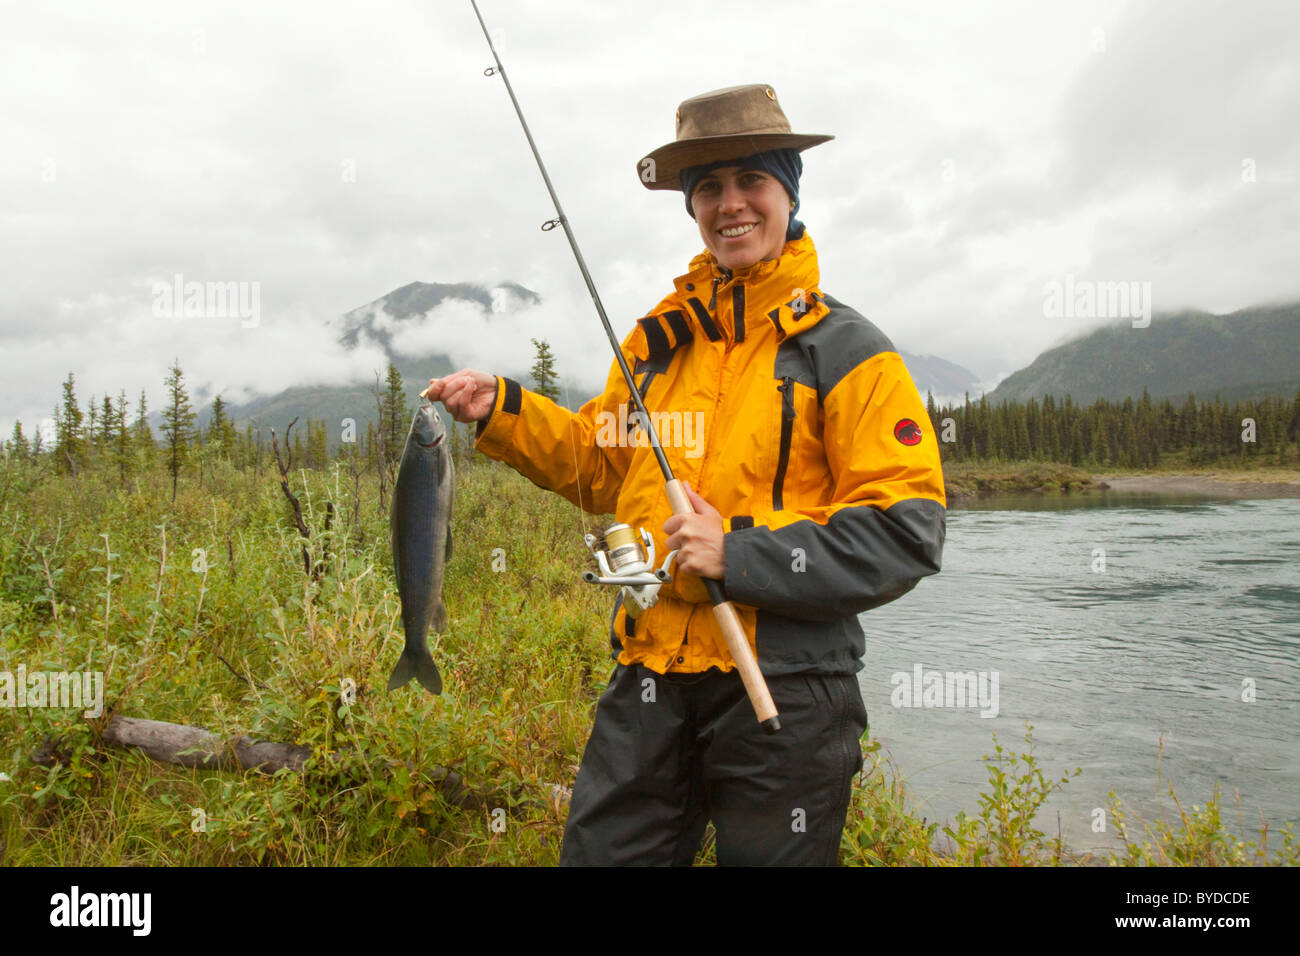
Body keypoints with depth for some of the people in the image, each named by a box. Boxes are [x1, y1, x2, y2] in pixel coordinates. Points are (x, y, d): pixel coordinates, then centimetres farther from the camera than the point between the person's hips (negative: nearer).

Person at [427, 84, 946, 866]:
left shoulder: (844, 349, -6)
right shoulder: (659, 339, 11)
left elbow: (907, 534, -12)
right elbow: (599, 463, 21)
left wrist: (743, 553, -18)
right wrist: (504, 411, 8)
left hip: (785, 690, -4)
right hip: (649, 682, 5)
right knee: (599, 848, 12)